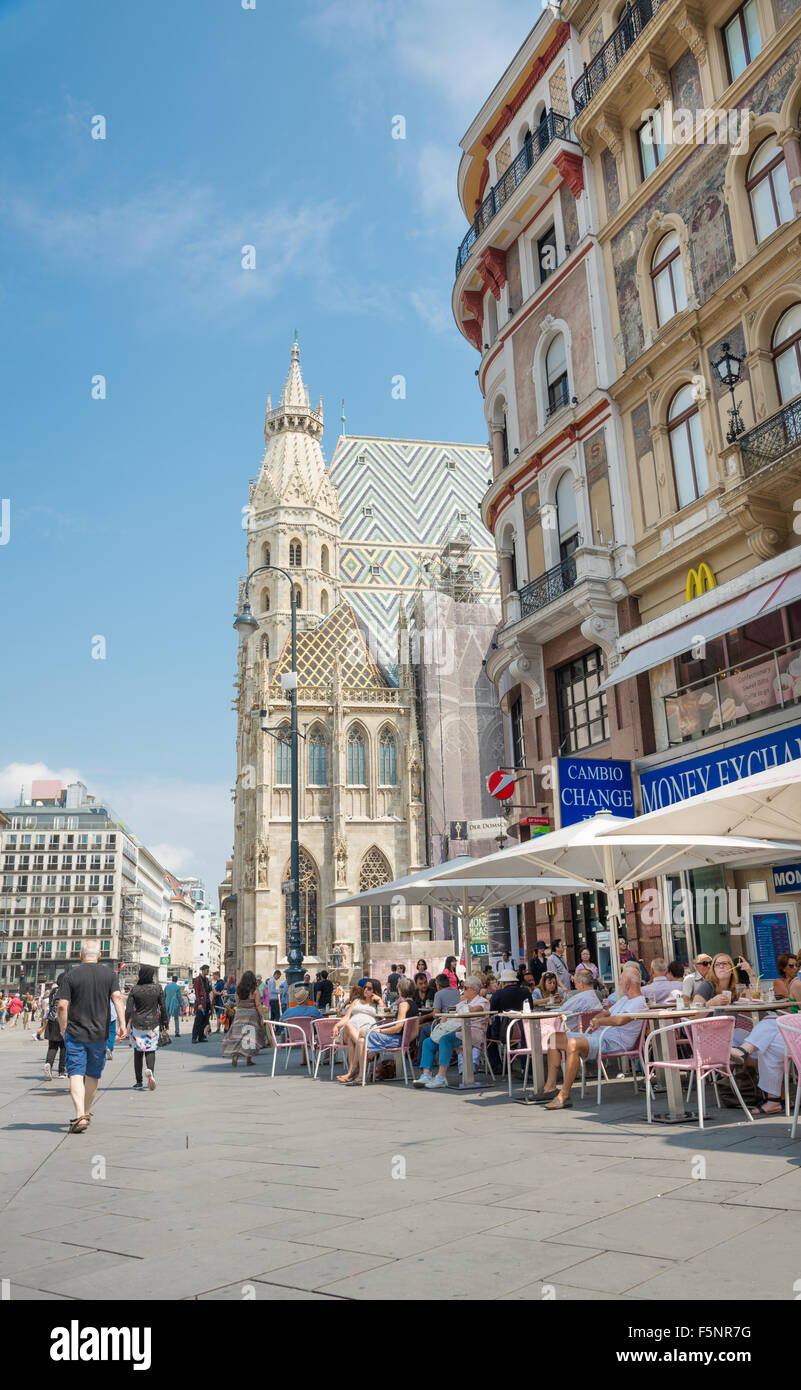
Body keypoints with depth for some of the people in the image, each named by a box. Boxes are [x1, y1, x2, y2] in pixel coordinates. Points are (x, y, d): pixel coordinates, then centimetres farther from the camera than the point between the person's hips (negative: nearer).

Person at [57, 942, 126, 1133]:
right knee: (93, 1075, 17)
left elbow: (62, 1006, -8)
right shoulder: (109, 973, 3)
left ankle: (80, 1116, -17)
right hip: (99, 1033, 2)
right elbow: (117, 997, -8)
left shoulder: (70, 975, -3)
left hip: (75, 1033, -2)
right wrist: (122, 1024, -11)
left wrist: (63, 1030, 3)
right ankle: (86, 1113, 29)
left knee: (76, 1074, -3)